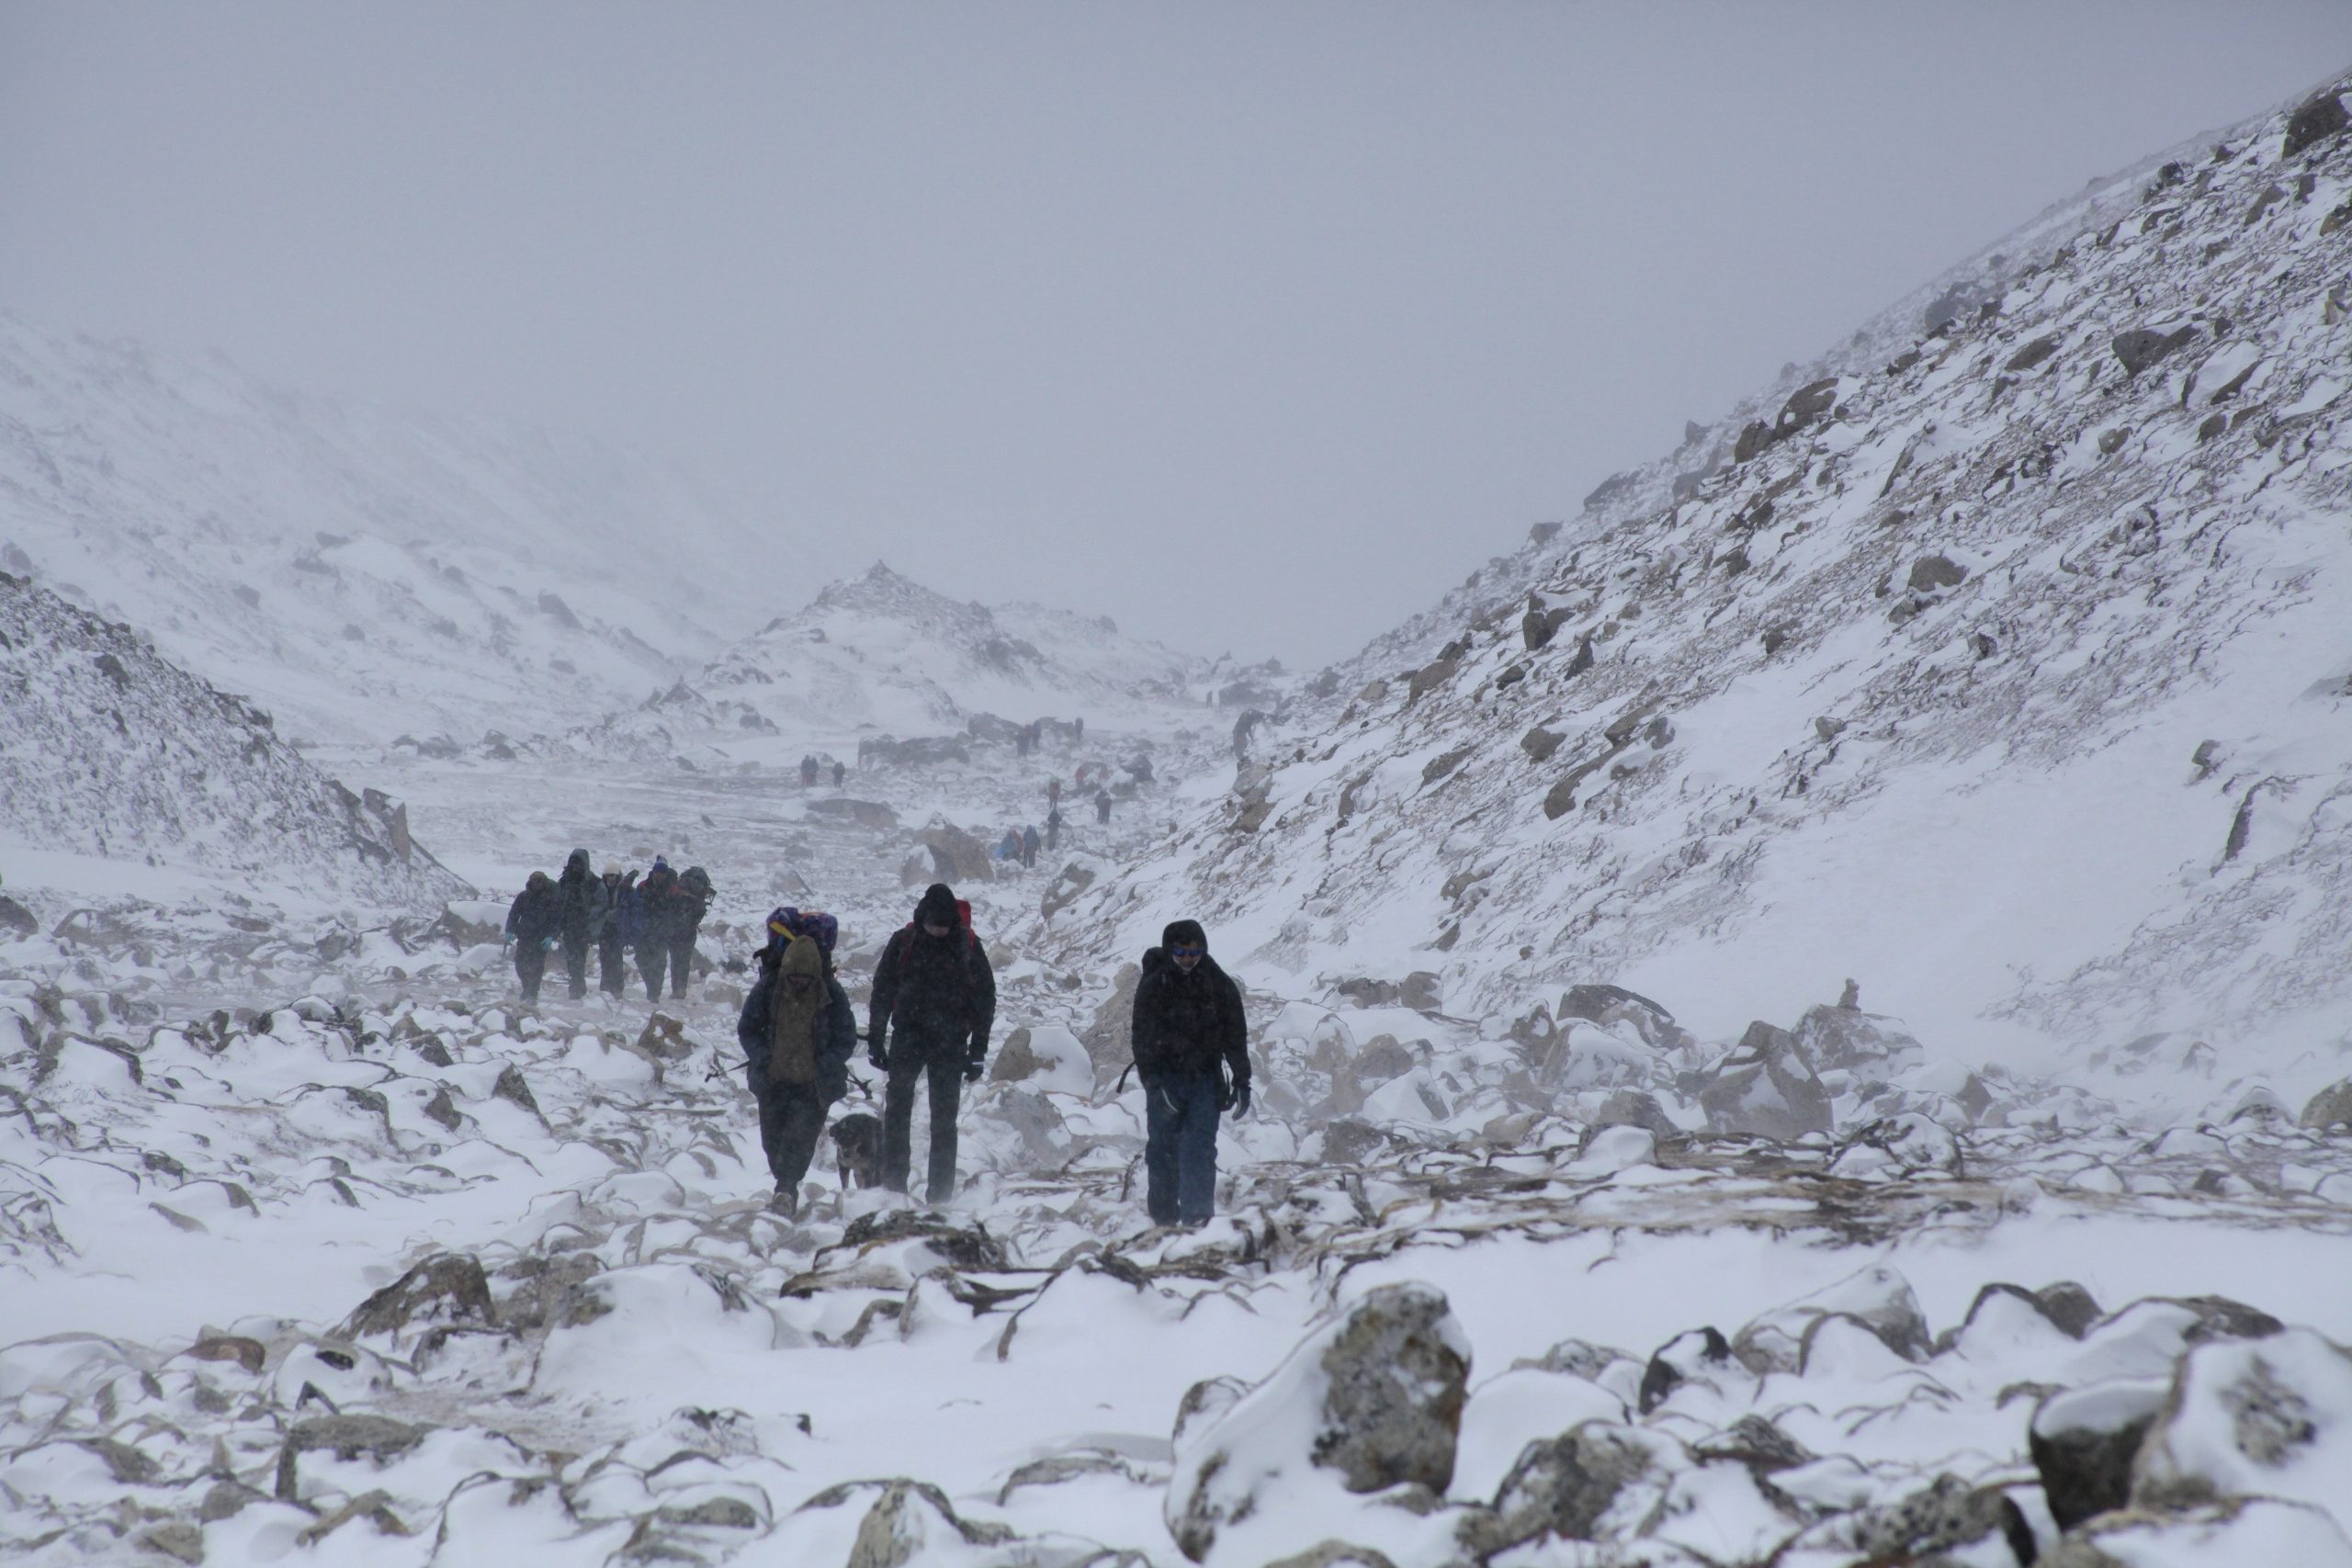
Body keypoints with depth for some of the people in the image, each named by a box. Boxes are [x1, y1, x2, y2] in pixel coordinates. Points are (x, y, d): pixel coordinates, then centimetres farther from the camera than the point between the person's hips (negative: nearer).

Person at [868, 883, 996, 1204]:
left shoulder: (967, 946, -2)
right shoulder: (903, 941, 0)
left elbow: (985, 998, 3)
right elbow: (882, 991, 7)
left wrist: (978, 1051, -1)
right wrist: (875, 1041, 3)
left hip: (950, 1043, -1)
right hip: (908, 1036, 1)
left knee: (944, 1120, 1)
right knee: (897, 1109, -6)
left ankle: (941, 1194, 3)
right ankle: (893, 1182, -2)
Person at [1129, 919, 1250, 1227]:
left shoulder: (1220, 985, 3)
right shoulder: (1153, 986, -4)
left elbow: (1236, 1035, 9)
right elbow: (1143, 1039, -8)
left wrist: (1241, 1081, 4)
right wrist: (1153, 1082, -18)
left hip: (1205, 1078, 1)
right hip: (1165, 1079, -1)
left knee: (1201, 1149, -9)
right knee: (1162, 1149, 4)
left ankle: (1197, 1217, -15)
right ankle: (1164, 1218, 14)